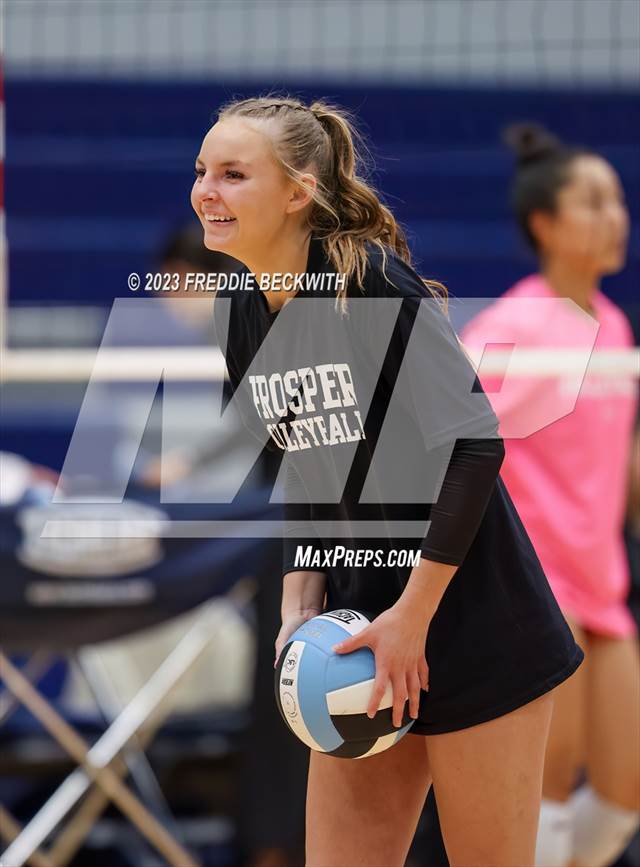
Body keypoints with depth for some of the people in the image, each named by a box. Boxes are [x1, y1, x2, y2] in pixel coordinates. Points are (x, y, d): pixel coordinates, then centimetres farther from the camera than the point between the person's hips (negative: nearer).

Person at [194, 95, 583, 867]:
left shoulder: (372, 284, -18)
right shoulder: (242, 313, 5)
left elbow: (476, 444, -21)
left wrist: (413, 616, -20)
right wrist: (300, 606, 2)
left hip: (471, 623, -7)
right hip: (363, 628, 7)